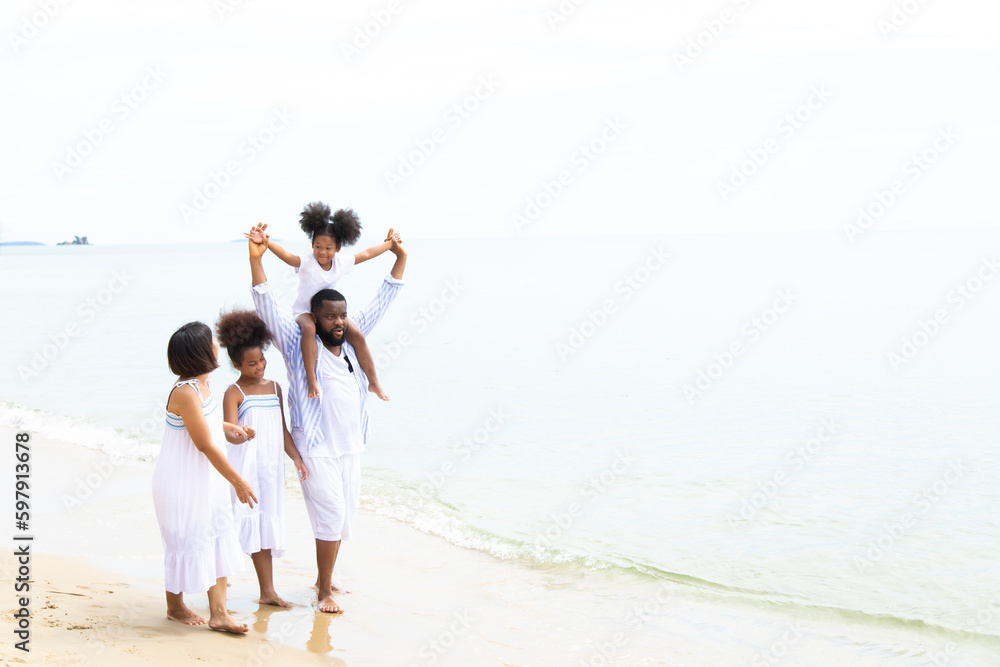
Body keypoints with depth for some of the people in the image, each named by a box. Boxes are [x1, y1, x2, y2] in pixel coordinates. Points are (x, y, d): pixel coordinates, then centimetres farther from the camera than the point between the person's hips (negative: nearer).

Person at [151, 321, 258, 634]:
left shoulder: (200, 385, 3)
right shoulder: (185, 392, -26)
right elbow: (206, 445, -24)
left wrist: (231, 427, 18)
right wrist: (239, 482, -18)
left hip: (206, 480, 9)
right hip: (182, 482, -9)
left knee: (218, 540, 7)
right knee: (186, 539, 6)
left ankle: (219, 613, 9)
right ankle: (175, 607, 26)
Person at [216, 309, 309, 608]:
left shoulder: (274, 388, 11)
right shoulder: (234, 393, -8)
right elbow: (230, 432, -20)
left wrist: (296, 458, 8)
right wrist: (240, 435, -42)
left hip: (270, 468, 6)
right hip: (243, 468, -6)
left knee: (265, 527, 10)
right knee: (241, 522, -8)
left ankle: (267, 591, 15)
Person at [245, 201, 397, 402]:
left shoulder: (342, 261, -3)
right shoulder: (306, 263, -19)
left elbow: (367, 254, 13)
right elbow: (285, 255, -37)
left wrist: (388, 244, 23)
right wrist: (266, 242, -55)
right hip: (304, 312, -5)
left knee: (357, 336, -13)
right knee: (309, 328, -40)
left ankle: (374, 382, 0)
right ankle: (311, 379, -41)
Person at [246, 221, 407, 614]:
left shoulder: (351, 340, 8)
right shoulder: (298, 345, -6)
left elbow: (380, 303, 16)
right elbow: (267, 309, -16)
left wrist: (400, 259, 15)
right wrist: (256, 260, -28)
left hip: (351, 448, 6)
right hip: (316, 449, -6)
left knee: (342, 516, 12)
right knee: (331, 515, -9)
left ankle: (323, 578, 29)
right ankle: (325, 590, 3)